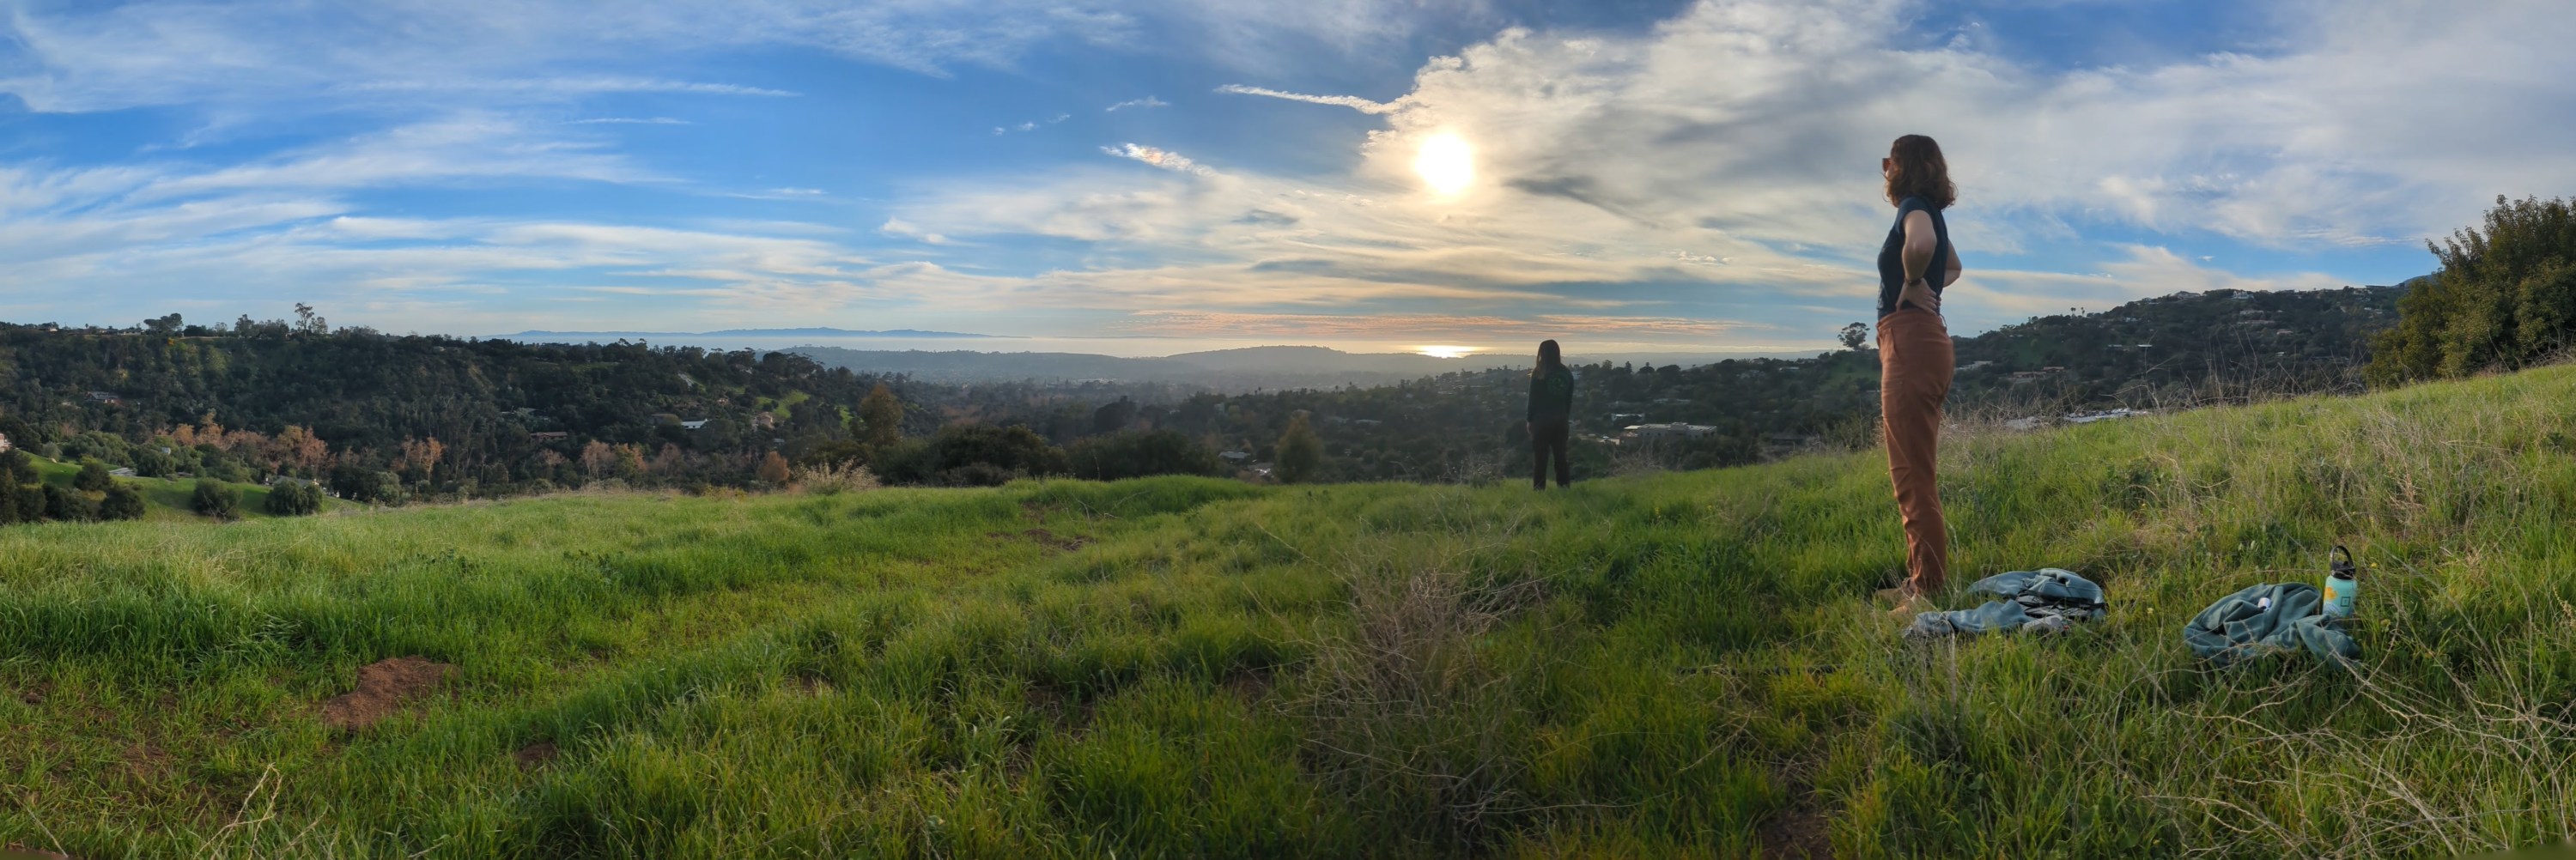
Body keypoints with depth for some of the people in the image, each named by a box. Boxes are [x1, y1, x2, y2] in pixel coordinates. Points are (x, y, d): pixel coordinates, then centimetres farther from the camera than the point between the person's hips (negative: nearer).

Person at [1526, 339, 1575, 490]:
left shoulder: (1539, 373, -11)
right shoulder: (1567, 373, 3)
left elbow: (1533, 399, -8)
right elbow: (1569, 399, 8)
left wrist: (1530, 420, 1)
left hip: (1542, 420, -4)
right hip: (1561, 420, 4)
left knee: (1540, 457, 0)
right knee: (1561, 456, 11)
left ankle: (1539, 490, 0)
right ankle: (1564, 488, 13)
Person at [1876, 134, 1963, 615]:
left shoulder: (1915, 206, -8)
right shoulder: (1927, 212, 20)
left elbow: (1921, 244, -34)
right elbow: (1953, 266, 39)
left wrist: (1911, 284, -16)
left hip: (1910, 342, -10)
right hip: (1922, 343, 10)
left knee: (1912, 478, -10)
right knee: (1914, 475, 15)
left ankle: (1927, 593, -10)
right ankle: (1920, 580, 22)